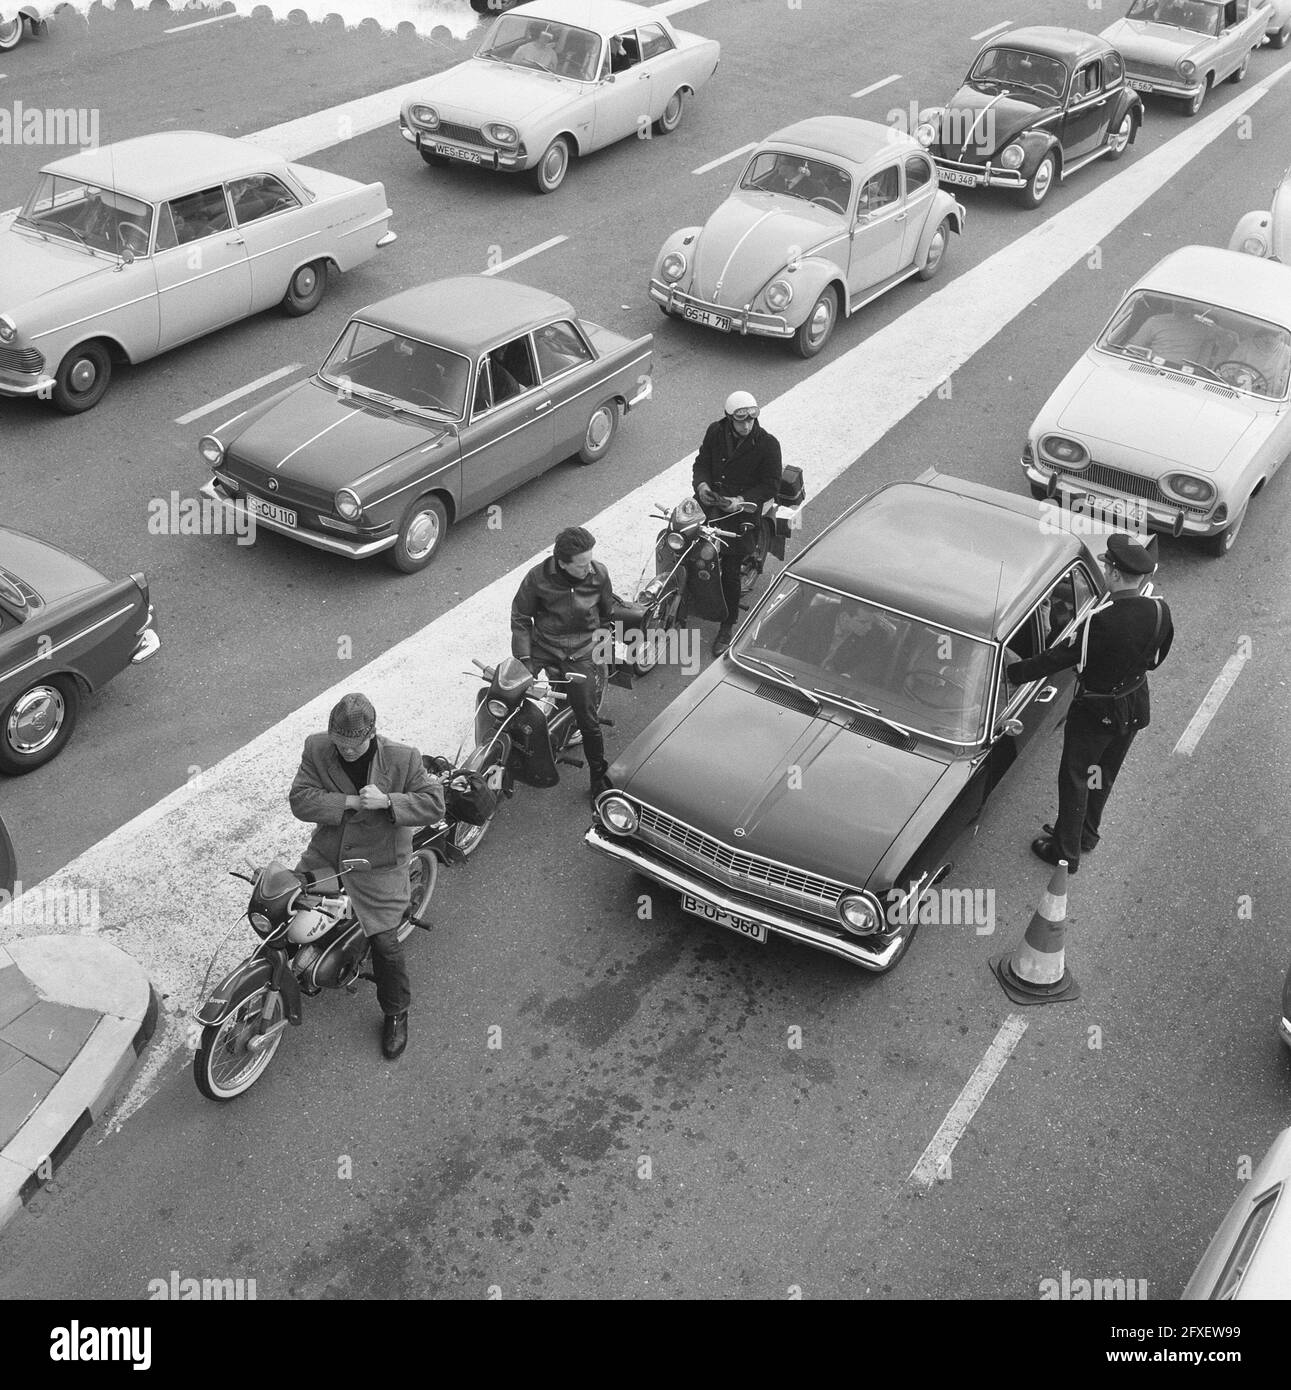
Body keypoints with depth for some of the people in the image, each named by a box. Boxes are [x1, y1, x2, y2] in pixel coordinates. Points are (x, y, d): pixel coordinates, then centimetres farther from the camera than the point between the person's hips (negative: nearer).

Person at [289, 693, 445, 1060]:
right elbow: (300, 800, -15)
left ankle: (396, 1014, 21)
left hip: (378, 863, -3)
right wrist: (351, 802, -25)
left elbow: (434, 804, -14)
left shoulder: (402, 758, -15)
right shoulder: (316, 748, -9)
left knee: (385, 944, -5)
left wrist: (387, 801, -27)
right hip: (326, 853, 3)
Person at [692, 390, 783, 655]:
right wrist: (702, 485, -10)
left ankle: (727, 628, 3)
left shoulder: (767, 444, -9)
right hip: (711, 497, 5)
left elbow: (771, 484, -6)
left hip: (743, 507, -5)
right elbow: (702, 461, 12)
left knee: (730, 570, -9)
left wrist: (741, 501, -18)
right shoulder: (716, 431, 3)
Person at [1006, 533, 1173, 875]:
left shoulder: (1101, 621, -33)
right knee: (1104, 773, 25)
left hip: (1095, 712, -6)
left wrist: (1013, 672, -14)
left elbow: (1060, 657, -25)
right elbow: (1156, 658, 3)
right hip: (1136, 708, 6)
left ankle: (1066, 852, 25)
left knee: (1074, 777, 12)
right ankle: (1087, 833, 45)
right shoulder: (1159, 611, -14)